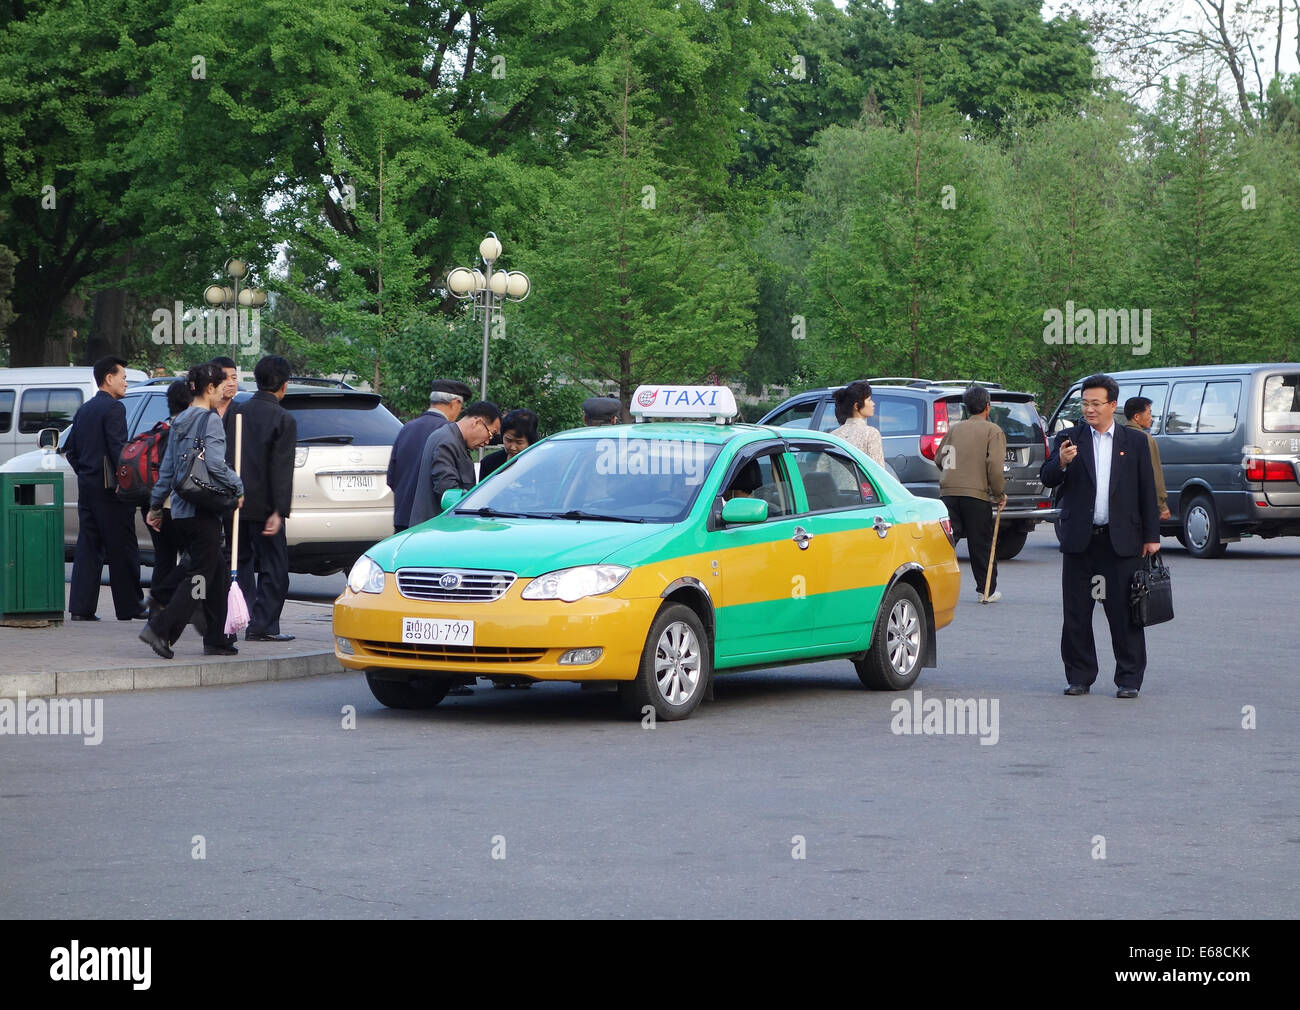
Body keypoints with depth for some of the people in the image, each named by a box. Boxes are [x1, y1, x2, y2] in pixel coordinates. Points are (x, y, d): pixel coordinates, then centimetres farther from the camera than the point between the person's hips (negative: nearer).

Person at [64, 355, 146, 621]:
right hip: (109, 488, -8)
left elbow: (70, 448, 19)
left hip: (86, 486, 8)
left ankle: (81, 607, 1)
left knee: (88, 547, 6)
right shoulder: (113, 408, -11)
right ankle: (129, 606, 4)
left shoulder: (84, 410, 16)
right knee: (122, 549, 0)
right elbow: (118, 447, -18)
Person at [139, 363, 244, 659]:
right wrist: (238, 487, -8)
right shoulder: (210, 419, -10)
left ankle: (215, 640, 15)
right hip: (202, 511, -9)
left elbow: (167, 467, 17)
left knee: (218, 572, 14)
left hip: (181, 510, 9)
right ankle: (160, 629, -14)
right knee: (201, 576, -5)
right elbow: (215, 464, -21)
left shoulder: (181, 421, 14)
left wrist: (156, 504, 23)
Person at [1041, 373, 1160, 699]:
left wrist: (1151, 536, 4)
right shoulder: (1070, 438, 6)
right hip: (1079, 539, 1)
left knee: (1124, 613, 0)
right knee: (1076, 614, 5)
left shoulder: (1135, 441, 7)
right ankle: (1079, 678, 14)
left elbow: (1147, 490, 8)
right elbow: (1047, 479, -2)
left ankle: (1129, 680, 6)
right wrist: (1061, 462, -23)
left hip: (1121, 539, -1)